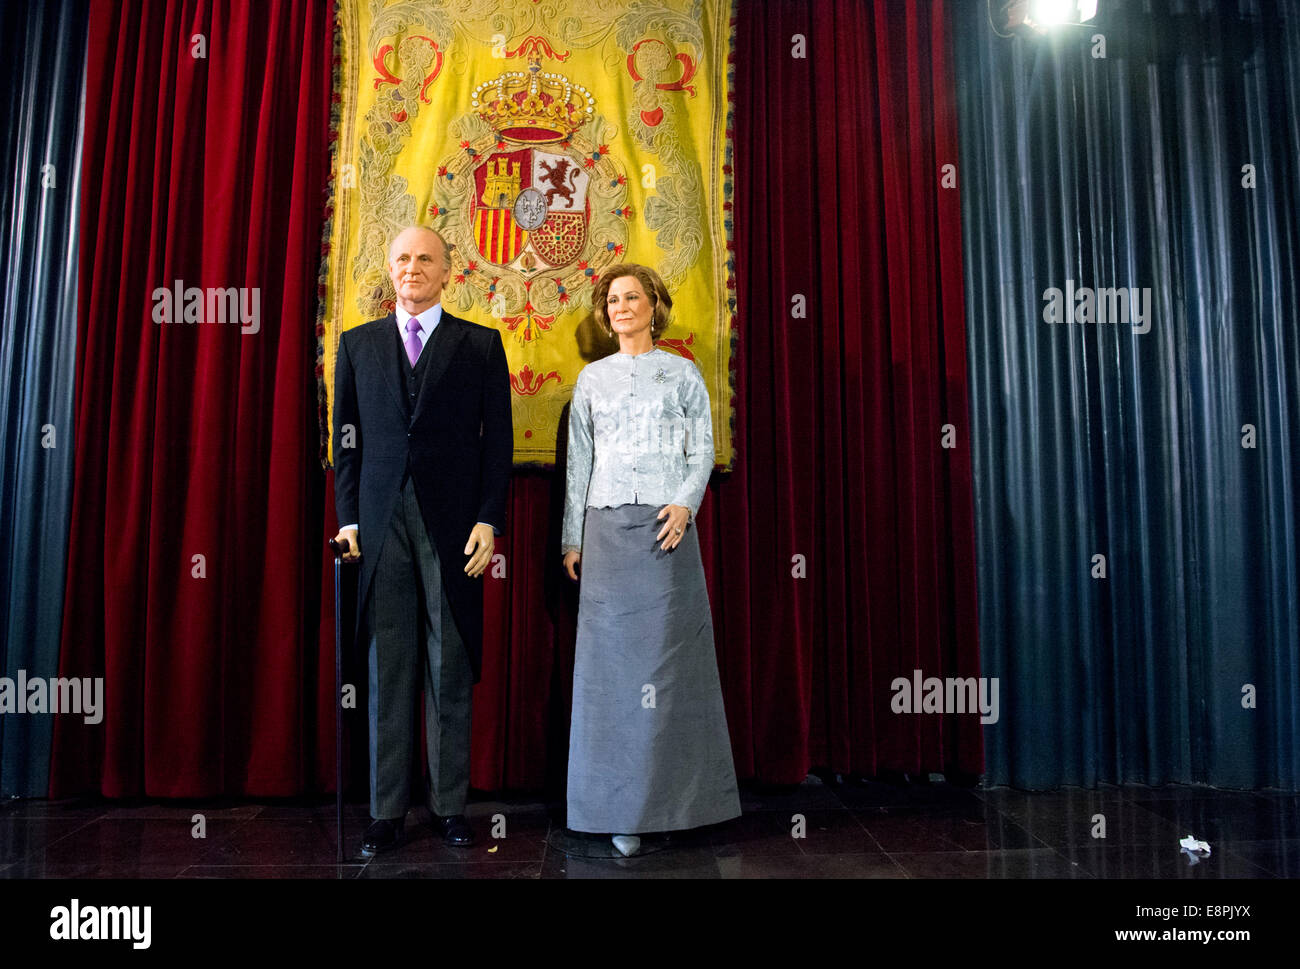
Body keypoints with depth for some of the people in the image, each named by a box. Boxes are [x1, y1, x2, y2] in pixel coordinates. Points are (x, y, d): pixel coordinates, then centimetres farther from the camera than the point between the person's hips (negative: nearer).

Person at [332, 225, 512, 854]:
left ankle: (449, 804, 16)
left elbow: (498, 439, 3)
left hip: (453, 524, -1)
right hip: (380, 524, 2)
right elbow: (346, 437, 11)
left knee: (450, 672, 5)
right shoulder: (357, 343, 13)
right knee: (387, 673, 6)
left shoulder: (480, 344, 7)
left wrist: (488, 520, -6)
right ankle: (387, 811, 16)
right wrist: (348, 517, 2)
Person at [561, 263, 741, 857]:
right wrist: (572, 539, 8)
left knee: (667, 653, -2)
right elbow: (579, 462, 13)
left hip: (666, 526, -1)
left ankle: (672, 799, 8)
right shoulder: (592, 378, 14)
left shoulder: (681, 372, 10)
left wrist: (685, 504, -13)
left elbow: (703, 449, 5)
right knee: (611, 658, -1)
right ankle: (622, 809, 6)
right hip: (607, 528, 2)